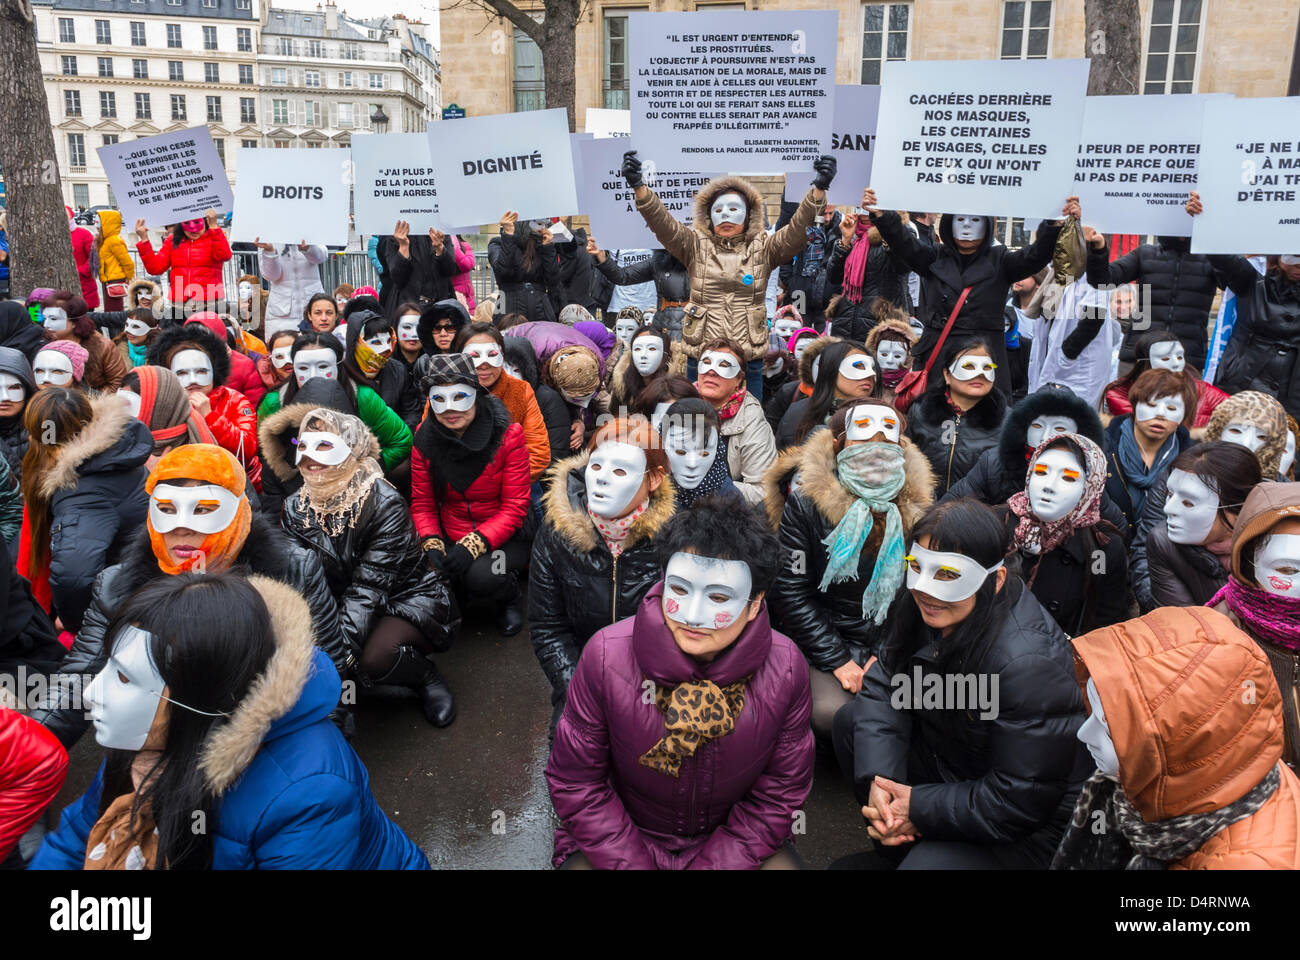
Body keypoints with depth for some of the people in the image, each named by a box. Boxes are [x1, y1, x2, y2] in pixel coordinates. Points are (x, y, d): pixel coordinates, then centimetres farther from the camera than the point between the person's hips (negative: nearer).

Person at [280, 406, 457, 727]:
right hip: (342, 602, 5)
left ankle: (427, 677, 0)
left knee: (375, 656, -34)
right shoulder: (295, 508, -5)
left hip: (408, 597, -5)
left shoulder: (384, 503, -23)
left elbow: (370, 586, -29)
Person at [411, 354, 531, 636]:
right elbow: (422, 503, 4)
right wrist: (431, 545, -15)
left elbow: (515, 507, -12)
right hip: (450, 537, 3)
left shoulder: (508, 435, -12)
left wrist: (473, 545, -25)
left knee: (480, 574, -33)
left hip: (503, 538, -3)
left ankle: (509, 598, 6)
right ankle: (457, 595, 13)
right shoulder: (425, 439, -2)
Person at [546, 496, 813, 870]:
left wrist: (715, 864, -15)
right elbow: (576, 784, -11)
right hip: (619, 835, -2)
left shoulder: (785, 669, -18)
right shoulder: (606, 656, -22)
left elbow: (778, 796, -7)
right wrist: (633, 863, -16)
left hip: (734, 836, 2)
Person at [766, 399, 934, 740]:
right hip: (820, 643, -3)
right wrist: (838, 661, -13)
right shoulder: (805, 500, -12)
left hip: (888, 644, 3)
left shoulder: (914, 504, -1)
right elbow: (790, 590, -11)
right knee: (831, 714, -27)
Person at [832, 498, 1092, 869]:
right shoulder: (923, 608, -12)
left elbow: (1023, 801, -29)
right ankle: (902, 842, 15)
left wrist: (919, 807, -22)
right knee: (851, 721, 2)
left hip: (1030, 826, -7)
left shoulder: (1027, 664, -34)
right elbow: (884, 685, -3)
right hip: (950, 760, 8)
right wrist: (878, 778, -17)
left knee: (927, 864, -27)